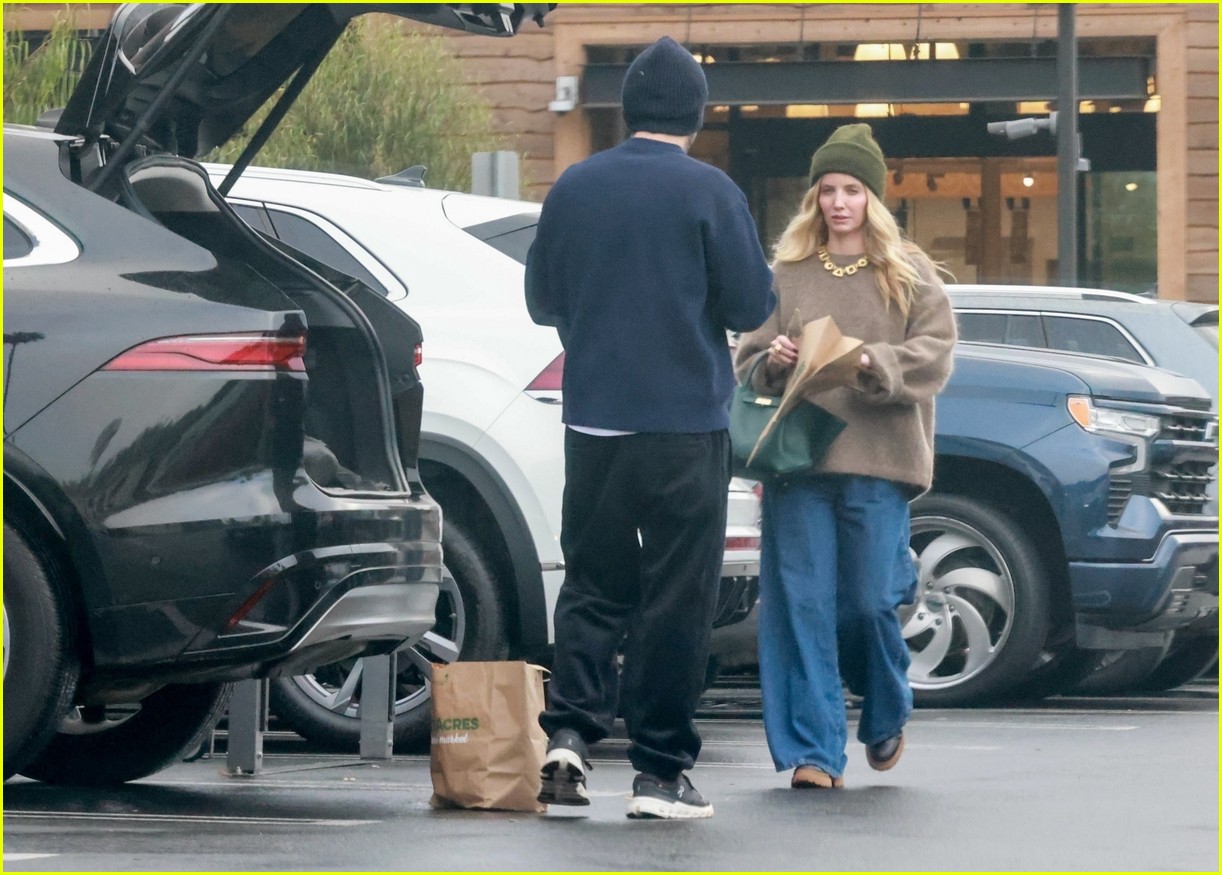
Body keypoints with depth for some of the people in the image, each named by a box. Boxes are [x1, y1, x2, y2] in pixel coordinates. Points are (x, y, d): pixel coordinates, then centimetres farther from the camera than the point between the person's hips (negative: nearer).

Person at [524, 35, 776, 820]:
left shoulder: (574, 188, 4)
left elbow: (543, 298, 13)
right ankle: (661, 771, 2)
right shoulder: (708, 193, -8)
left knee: (593, 583, 13)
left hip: (594, 423, 4)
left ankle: (570, 730, -5)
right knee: (677, 599, 2)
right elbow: (752, 305, -7)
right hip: (684, 425, -3)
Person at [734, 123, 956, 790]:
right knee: (803, 604, -5)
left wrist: (872, 364, -17)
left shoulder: (909, 275, 8)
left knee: (869, 602, -1)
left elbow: (934, 354, -1)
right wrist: (773, 362, -9)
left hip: (878, 462, -1)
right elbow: (746, 360, 13)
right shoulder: (786, 273, 13)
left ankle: (886, 717, 28)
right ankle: (814, 752, -3)